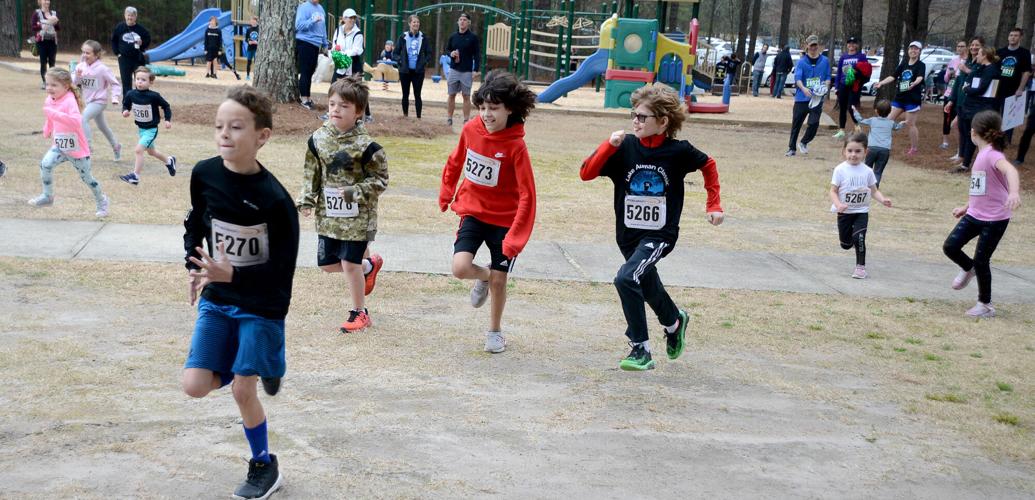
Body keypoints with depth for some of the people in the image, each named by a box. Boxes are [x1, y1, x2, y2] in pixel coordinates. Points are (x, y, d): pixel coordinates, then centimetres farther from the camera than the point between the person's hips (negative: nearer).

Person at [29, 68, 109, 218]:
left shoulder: (69, 101, -25)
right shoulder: (49, 100, -1)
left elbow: (76, 121, -44)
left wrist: (54, 113, -46)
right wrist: (47, 131, 17)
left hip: (77, 149, -6)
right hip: (59, 146, 6)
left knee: (87, 178, 8)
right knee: (45, 164, -19)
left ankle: (101, 201, 32)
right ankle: (47, 196, -3)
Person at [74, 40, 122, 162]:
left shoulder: (102, 69, -18)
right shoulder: (82, 66, -4)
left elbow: (115, 84, -11)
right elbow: (74, 81, -3)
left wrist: (114, 97, -20)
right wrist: (77, 75, -22)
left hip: (99, 101, -7)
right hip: (89, 100, 7)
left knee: (83, 118, -25)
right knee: (102, 126, 20)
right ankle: (115, 146, 40)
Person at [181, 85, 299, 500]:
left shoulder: (274, 198, -23)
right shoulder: (204, 174, -9)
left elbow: (282, 270, -19)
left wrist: (231, 274, -31)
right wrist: (194, 269, -2)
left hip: (261, 306, -4)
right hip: (215, 301, 5)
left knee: (242, 390, 0)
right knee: (195, 385, -5)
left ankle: (264, 466, 24)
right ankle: (256, 368, 26)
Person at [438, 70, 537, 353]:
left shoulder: (516, 145, -20)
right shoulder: (471, 129, -8)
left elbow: (527, 195, -19)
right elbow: (455, 162, 13)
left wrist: (515, 238, -25)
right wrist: (446, 194, 22)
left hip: (504, 219, -3)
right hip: (473, 211, 3)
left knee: (499, 279, 5)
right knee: (460, 268, -17)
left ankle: (495, 331, 31)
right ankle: (483, 277, 21)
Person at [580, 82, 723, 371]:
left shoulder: (678, 151, -10)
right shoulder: (625, 147, -7)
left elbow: (708, 165, 10)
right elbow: (586, 174, -12)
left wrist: (714, 205, 10)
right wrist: (610, 145, -22)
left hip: (660, 235, -4)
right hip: (628, 234, 4)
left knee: (626, 278, -25)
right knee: (648, 287, 21)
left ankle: (641, 350, -14)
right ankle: (674, 321, 53)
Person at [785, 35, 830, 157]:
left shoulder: (825, 61, 7)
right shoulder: (802, 61, 1)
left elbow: (828, 78, 11)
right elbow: (797, 78, -9)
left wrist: (825, 85, -11)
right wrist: (804, 88, -29)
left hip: (817, 98, 1)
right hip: (801, 98, -1)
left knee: (814, 123, -11)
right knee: (796, 124, 4)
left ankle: (804, 143, 14)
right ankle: (791, 148, 16)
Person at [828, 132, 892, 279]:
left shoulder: (867, 171, -4)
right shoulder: (840, 170, -10)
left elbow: (874, 190, 3)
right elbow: (833, 191, -9)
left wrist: (883, 200, -17)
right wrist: (838, 204, -27)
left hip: (861, 212, 0)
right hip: (844, 212, 0)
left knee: (858, 238, -19)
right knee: (845, 244, 10)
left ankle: (860, 266, -2)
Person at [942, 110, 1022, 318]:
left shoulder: (992, 154, -19)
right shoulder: (982, 154, 10)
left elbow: (1010, 170, -40)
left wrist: (1014, 192, -59)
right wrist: (966, 207, 29)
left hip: (995, 219, -7)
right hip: (974, 215, 7)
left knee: (981, 261, -1)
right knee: (950, 246, -3)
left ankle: (985, 305, 16)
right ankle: (968, 268, 28)